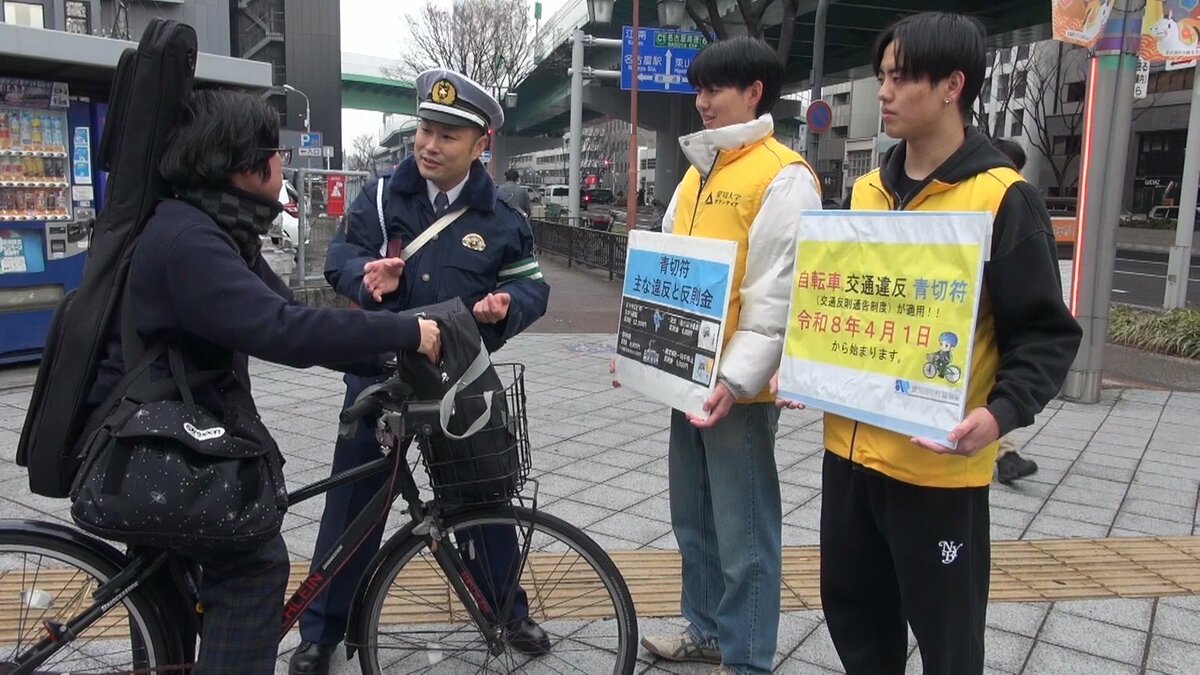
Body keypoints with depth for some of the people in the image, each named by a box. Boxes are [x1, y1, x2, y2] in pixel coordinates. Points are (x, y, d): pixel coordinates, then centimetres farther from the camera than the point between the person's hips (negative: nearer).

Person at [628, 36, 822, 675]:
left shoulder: (783, 176, -11)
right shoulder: (697, 172, 15)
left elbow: (777, 295, -17)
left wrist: (736, 378, -23)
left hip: (738, 386, -8)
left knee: (744, 532, 3)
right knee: (693, 520, 19)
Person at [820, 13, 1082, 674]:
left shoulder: (1003, 198, -9)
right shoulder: (867, 191, 9)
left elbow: (1047, 333, -9)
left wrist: (1002, 412, -24)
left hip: (936, 463, -6)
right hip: (850, 447, 6)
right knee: (852, 610, 18)